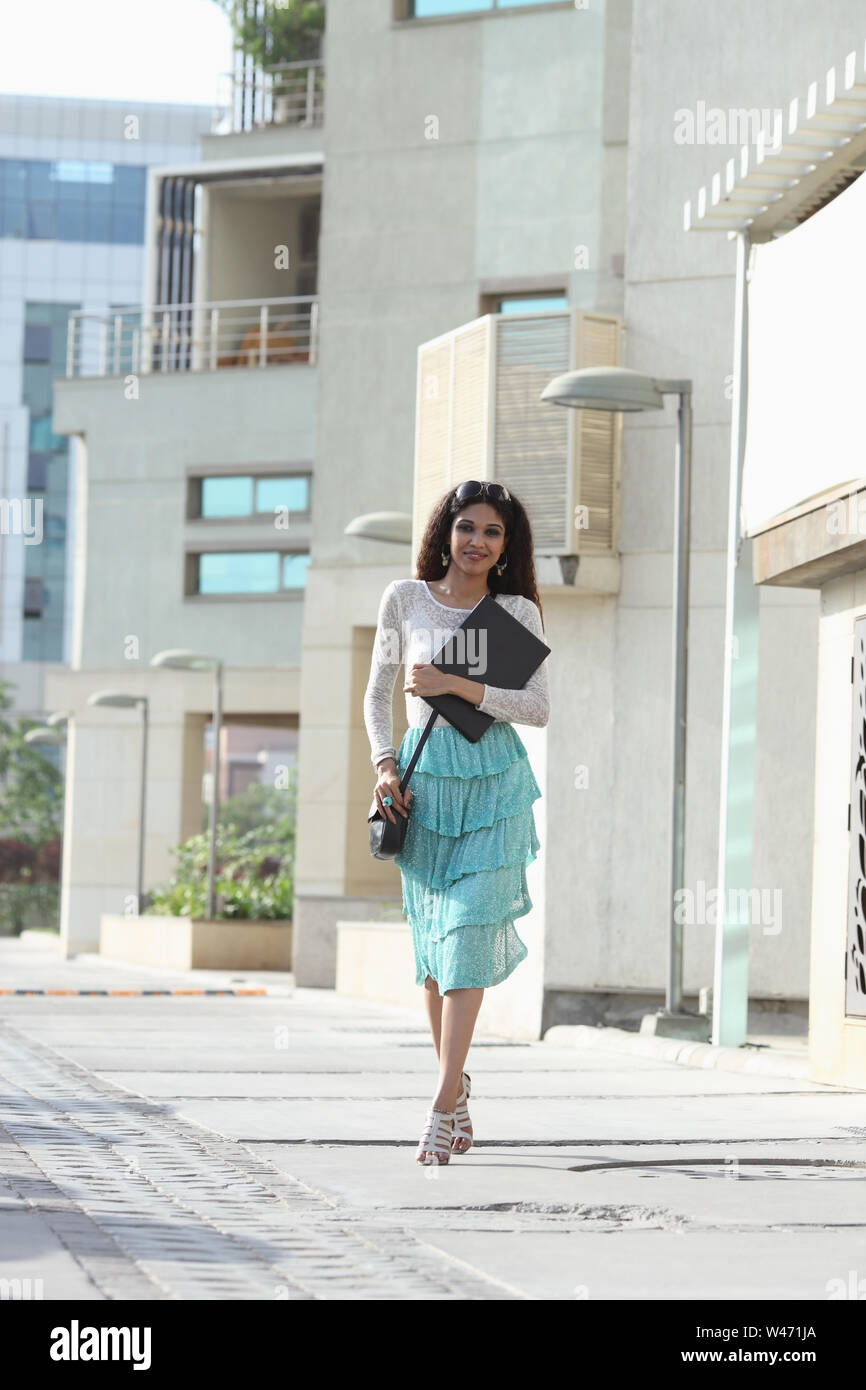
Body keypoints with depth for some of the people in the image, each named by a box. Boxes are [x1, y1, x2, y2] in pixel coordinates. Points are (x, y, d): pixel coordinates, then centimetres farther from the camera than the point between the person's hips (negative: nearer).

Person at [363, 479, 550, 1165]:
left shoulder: (518, 612, 3)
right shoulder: (405, 598, 6)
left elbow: (538, 708, -2)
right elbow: (379, 692, 13)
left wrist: (457, 686, -12)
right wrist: (385, 765, -1)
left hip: (496, 781, -2)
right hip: (426, 777, 2)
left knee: (468, 930, -11)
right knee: (432, 938, 5)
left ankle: (444, 1102, -13)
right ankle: (455, 1080, 22)